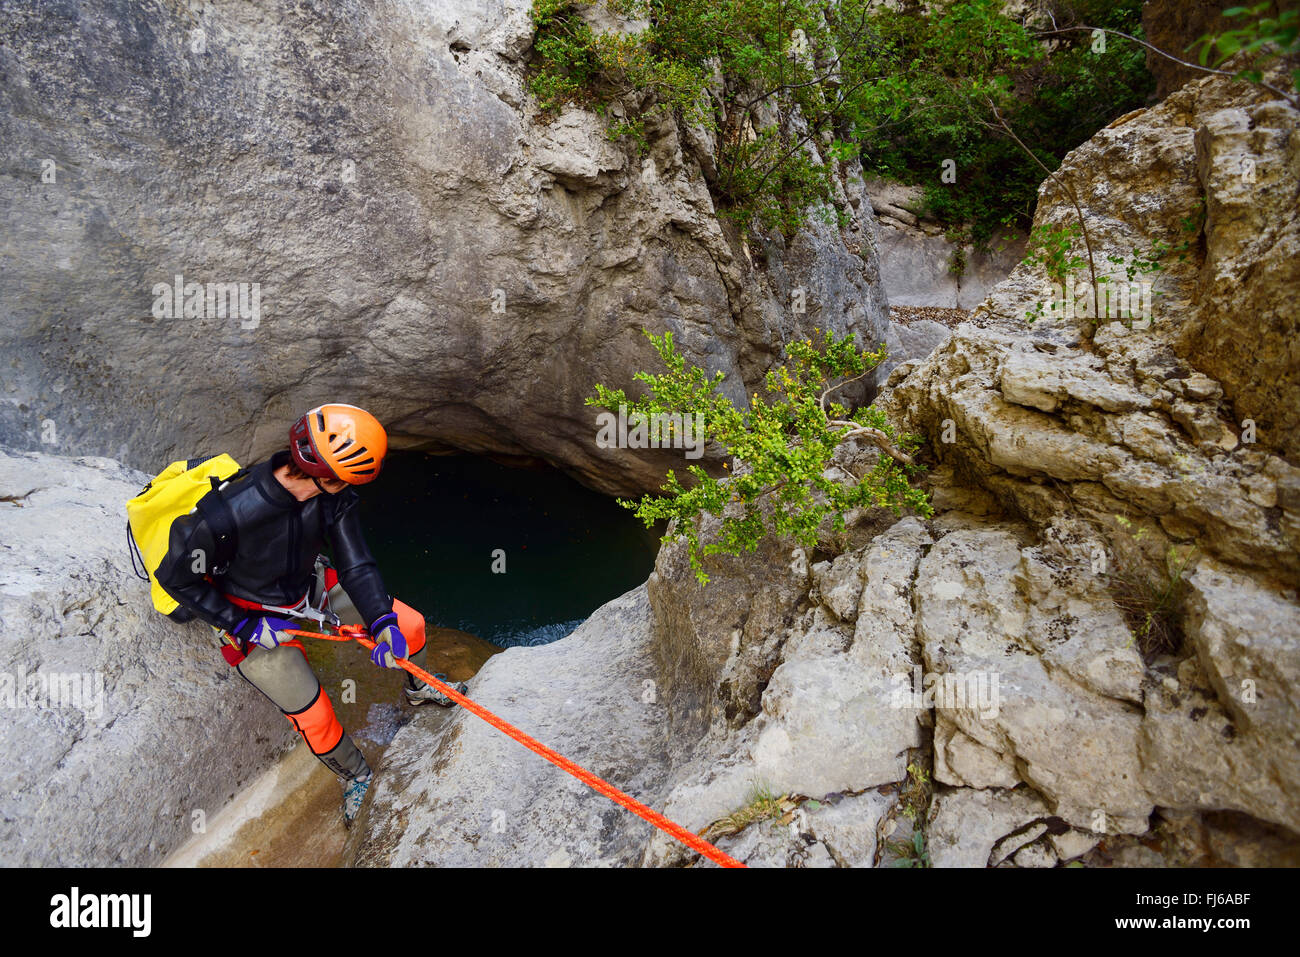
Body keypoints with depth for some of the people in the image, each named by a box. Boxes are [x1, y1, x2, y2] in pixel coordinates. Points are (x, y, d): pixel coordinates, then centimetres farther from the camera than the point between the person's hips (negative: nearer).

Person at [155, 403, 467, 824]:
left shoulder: (334, 494, -24)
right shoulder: (226, 514, -38)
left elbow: (355, 565, -18)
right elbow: (176, 577, -21)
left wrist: (382, 621, -33)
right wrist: (246, 627, -21)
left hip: (312, 588, 5)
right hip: (255, 619, -4)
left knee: (408, 627, -1)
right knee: (316, 719, -7)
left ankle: (418, 688, 34)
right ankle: (354, 773, 27)